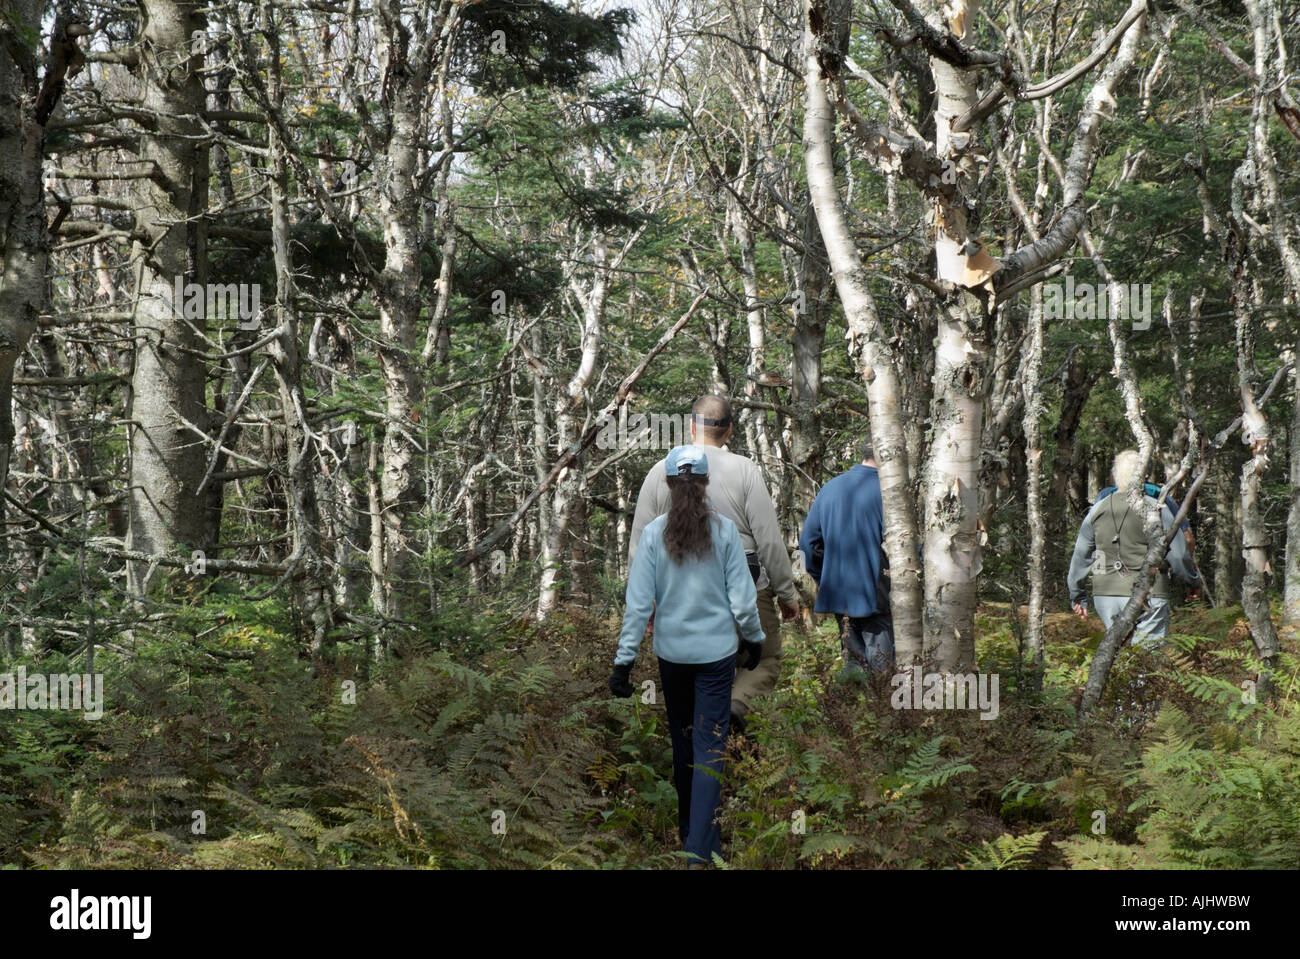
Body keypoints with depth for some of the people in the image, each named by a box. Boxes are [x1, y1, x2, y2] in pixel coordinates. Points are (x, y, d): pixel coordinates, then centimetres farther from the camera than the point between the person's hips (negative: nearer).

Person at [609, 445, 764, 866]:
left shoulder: (654, 532, -7)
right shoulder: (723, 530, -9)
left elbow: (638, 601, -8)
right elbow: (742, 596, -5)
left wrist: (624, 659, -3)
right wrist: (753, 639, 12)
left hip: (671, 652, 2)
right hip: (716, 650, -2)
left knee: (682, 739, 19)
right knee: (710, 745, 1)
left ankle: (688, 827, 33)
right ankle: (702, 846, -6)